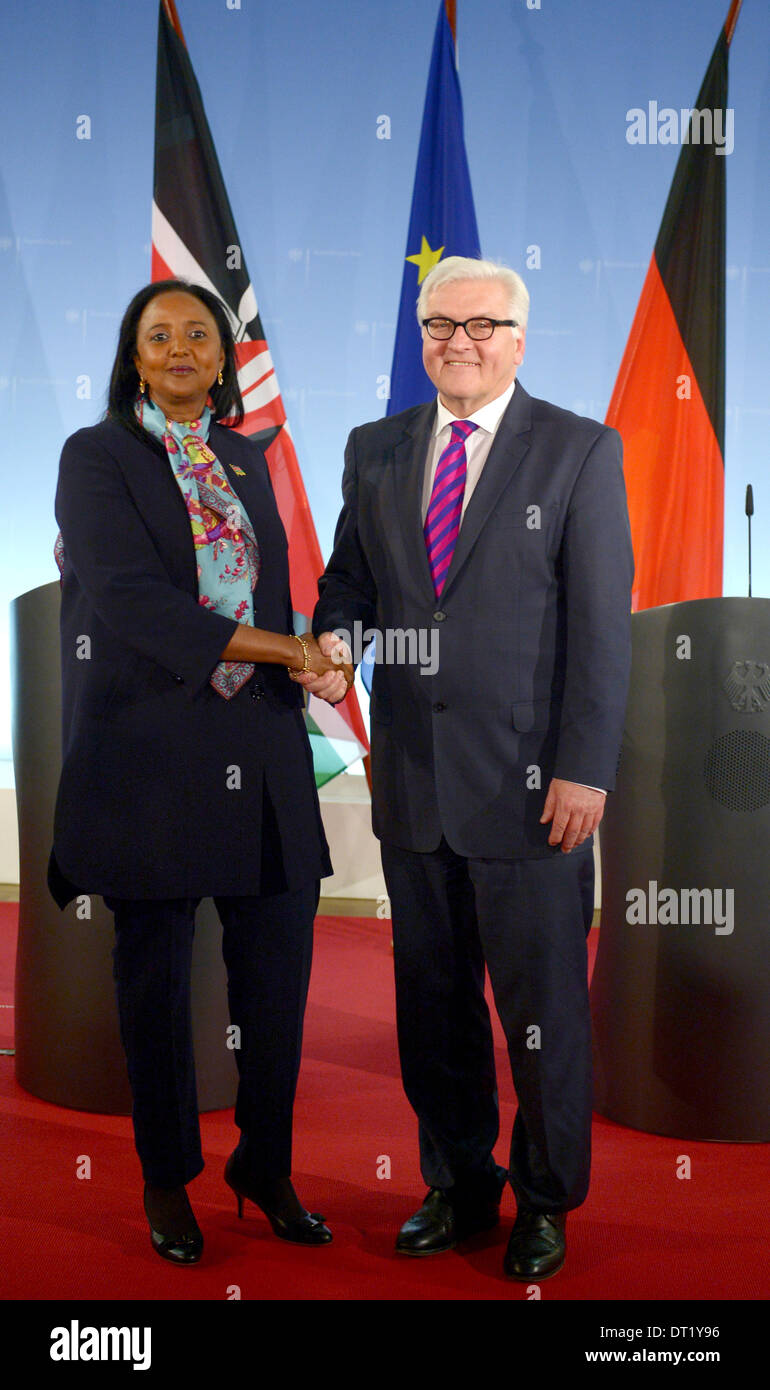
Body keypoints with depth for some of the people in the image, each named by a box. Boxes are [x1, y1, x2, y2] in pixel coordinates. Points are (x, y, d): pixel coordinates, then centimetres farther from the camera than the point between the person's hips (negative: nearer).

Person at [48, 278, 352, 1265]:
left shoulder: (246, 459, 16)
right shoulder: (96, 458, 0)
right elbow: (132, 599, -12)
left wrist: (300, 666, 6)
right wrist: (287, 650, -13)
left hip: (260, 749, 5)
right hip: (151, 750, -4)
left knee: (279, 963, 5)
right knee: (156, 973, 6)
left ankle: (266, 1166, 24)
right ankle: (167, 1180, 24)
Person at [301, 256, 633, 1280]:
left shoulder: (581, 452, -2)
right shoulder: (375, 450, 10)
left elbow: (603, 624, -6)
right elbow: (351, 572, 17)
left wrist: (585, 769, -12)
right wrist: (330, 636, -7)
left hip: (529, 788, -4)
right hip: (413, 781, 4)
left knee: (543, 1008, 7)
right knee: (432, 1003, 14)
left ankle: (546, 1203, 29)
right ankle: (459, 1186, 33)